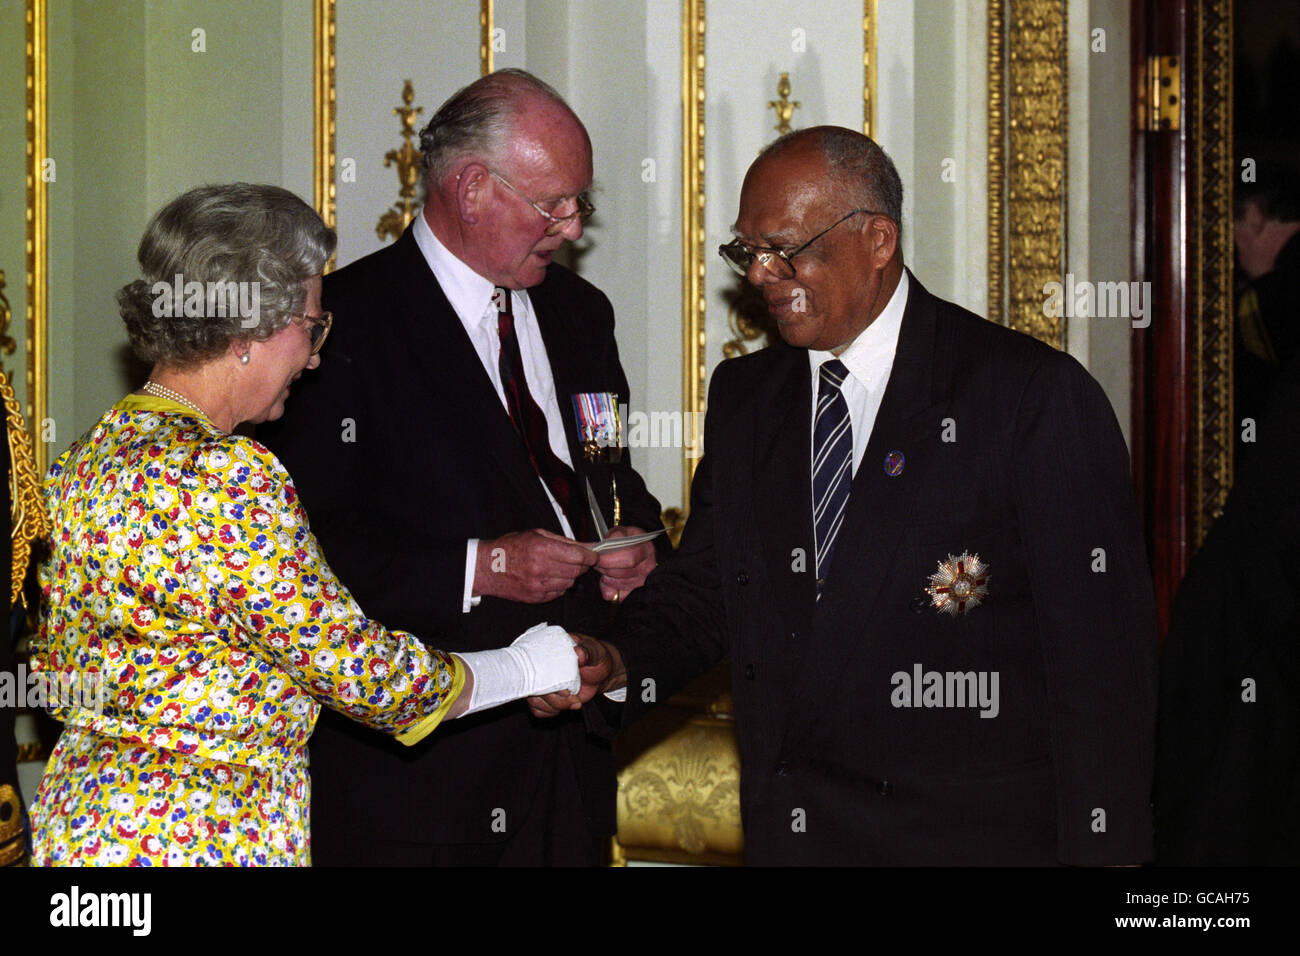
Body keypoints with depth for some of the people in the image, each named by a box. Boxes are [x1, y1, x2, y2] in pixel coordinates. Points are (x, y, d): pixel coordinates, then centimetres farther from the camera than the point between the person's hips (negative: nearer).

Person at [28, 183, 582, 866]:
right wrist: (539, 667, -4)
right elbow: (362, 670, -17)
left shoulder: (87, 458, 6)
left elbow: (55, 670, 13)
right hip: (206, 841, -10)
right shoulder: (227, 478, -21)